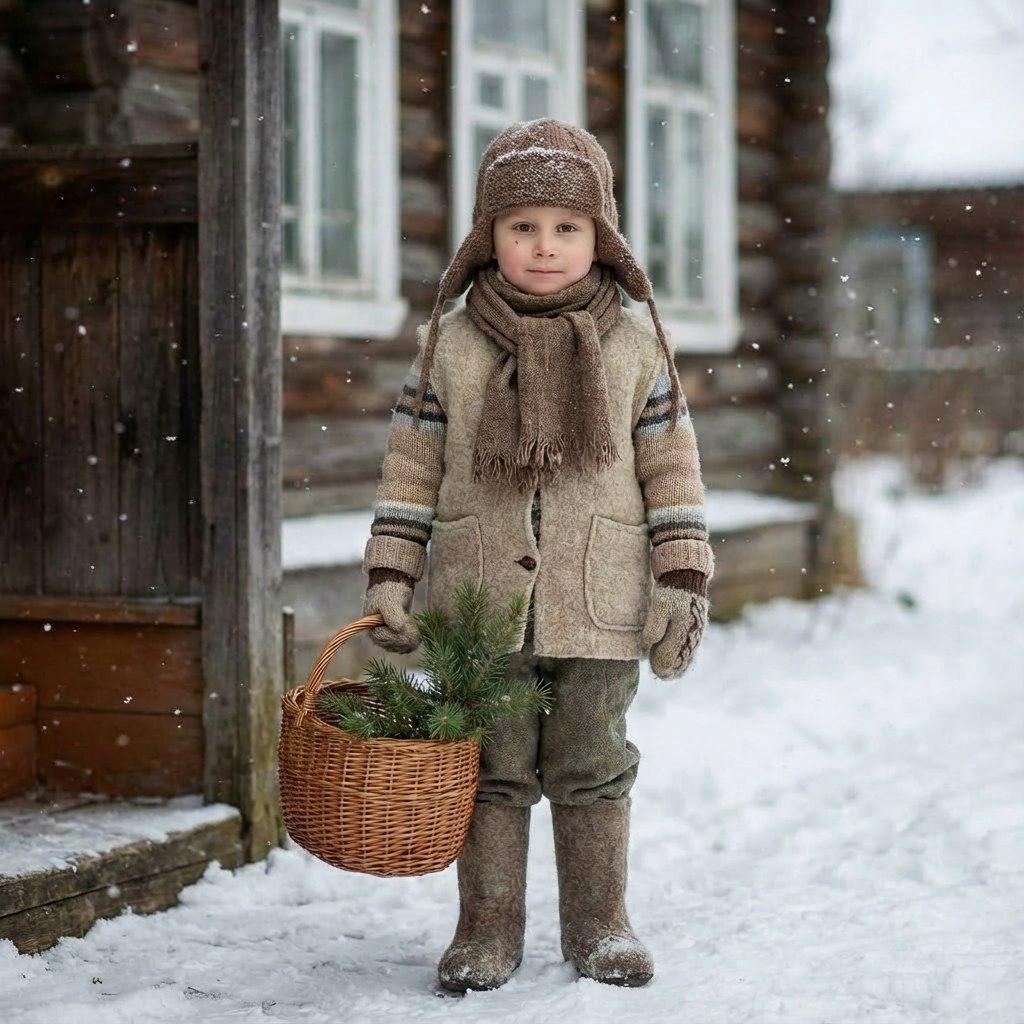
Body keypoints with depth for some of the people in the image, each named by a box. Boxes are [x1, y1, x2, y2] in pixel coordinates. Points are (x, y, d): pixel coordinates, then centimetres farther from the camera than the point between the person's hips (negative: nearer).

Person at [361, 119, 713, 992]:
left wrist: (683, 584, 1)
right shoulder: (448, 346, 3)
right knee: (491, 772, 5)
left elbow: (672, 470, 6)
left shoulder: (635, 347, 4)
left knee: (592, 771, 8)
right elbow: (411, 468, 6)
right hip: (478, 603, 0)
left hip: (598, 609, 0)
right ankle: (488, 930, 15)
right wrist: (388, 578, 1)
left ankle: (599, 925, 21)